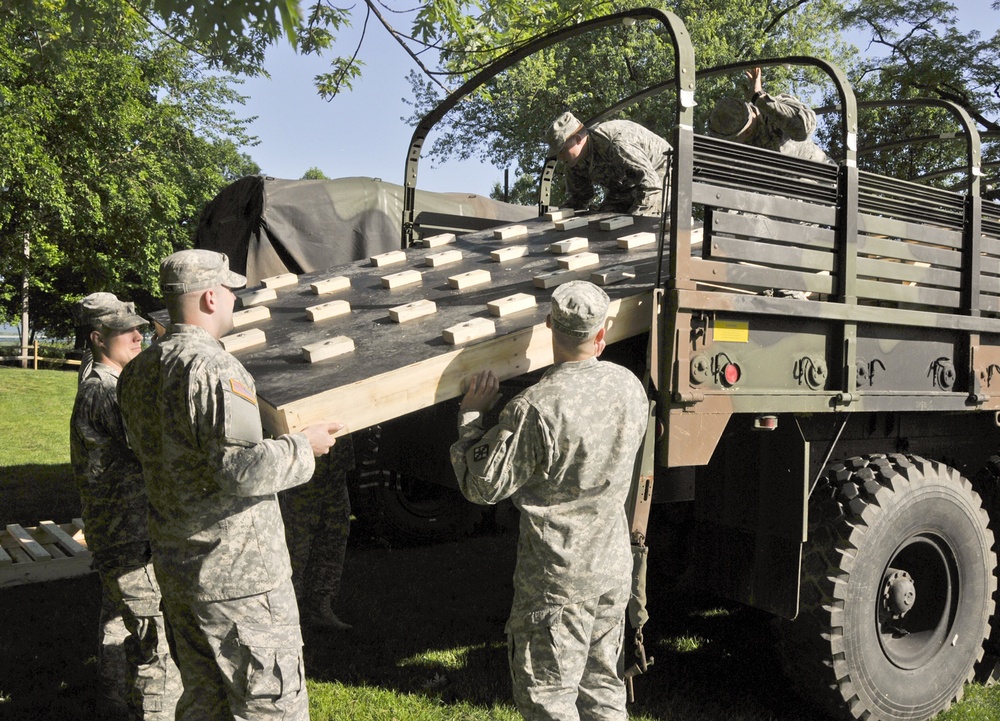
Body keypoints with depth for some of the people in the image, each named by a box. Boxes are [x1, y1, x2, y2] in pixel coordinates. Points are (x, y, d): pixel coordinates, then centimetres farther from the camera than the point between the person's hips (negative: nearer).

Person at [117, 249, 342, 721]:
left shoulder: (137, 373, 7)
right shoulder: (211, 367, -21)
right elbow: (241, 469, -29)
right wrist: (303, 447, -12)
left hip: (175, 567, 9)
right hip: (238, 575, -9)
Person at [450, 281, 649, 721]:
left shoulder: (537, 409, -25)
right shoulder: (630, 386, -4)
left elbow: (482, 486, -17)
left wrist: (470, 415, -5)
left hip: (557, 579, -7)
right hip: (614, 567, 7)